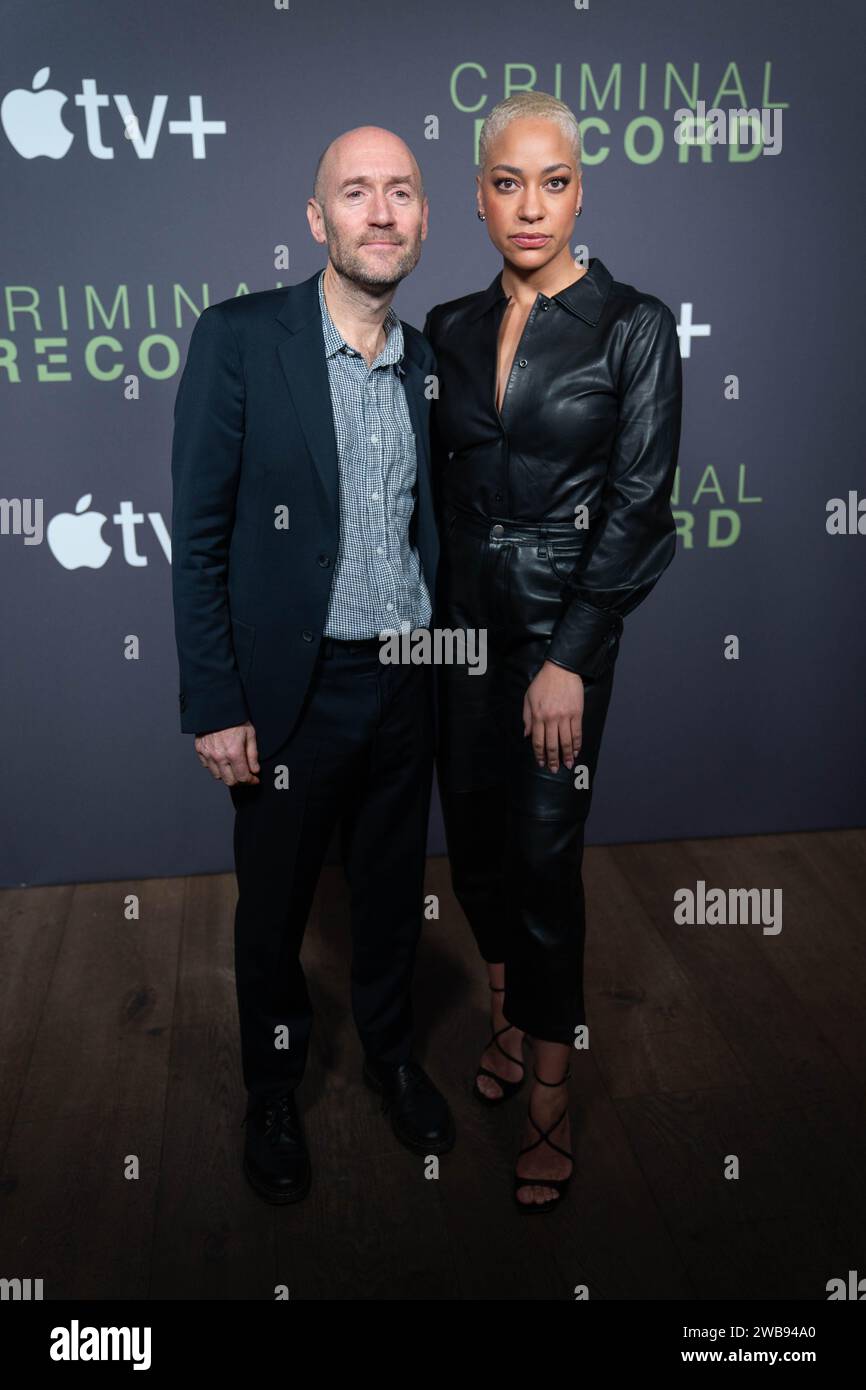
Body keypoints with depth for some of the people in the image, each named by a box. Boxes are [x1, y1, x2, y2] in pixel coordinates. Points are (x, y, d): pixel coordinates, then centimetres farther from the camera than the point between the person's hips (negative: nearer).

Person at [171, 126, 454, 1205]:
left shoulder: (424, 361, 5)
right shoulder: (238, 338, -10)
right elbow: (197, 537, -11)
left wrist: (442, 659, 10)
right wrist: (215, 706, -13)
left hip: (405, 686, 4)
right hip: (290, 693, -4)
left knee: (393, 889, 19)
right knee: (272, 908, 13)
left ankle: (391, 1054, 44)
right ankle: (273, 1094, 38)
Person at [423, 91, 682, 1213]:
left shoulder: (635, 325, -5)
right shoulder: (451, 328, 7)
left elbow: (636, 499, -10)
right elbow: (435, 481, 11)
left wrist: (569, 659, -15)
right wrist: (425, 610, 6)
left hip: (568, 612, -4)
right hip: (463, 605, 5)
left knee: (542, 847, -2)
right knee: (471, 823, 10)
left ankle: (549, 1100, 15)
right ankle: (506, 1018, 34)